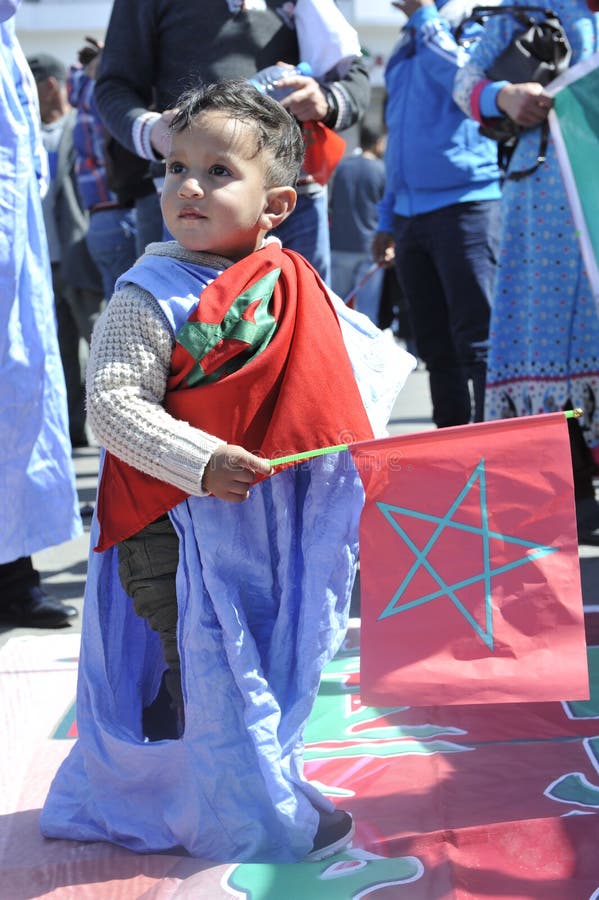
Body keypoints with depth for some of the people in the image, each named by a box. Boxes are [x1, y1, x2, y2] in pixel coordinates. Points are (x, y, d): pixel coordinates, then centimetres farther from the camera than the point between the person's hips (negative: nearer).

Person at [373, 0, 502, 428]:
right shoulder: (404, 50, 21)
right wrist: (387, 218, 22)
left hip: (464, 203, -8)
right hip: (409, 213, 8)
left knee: (477, 342, -10)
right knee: (435, 347, 9)